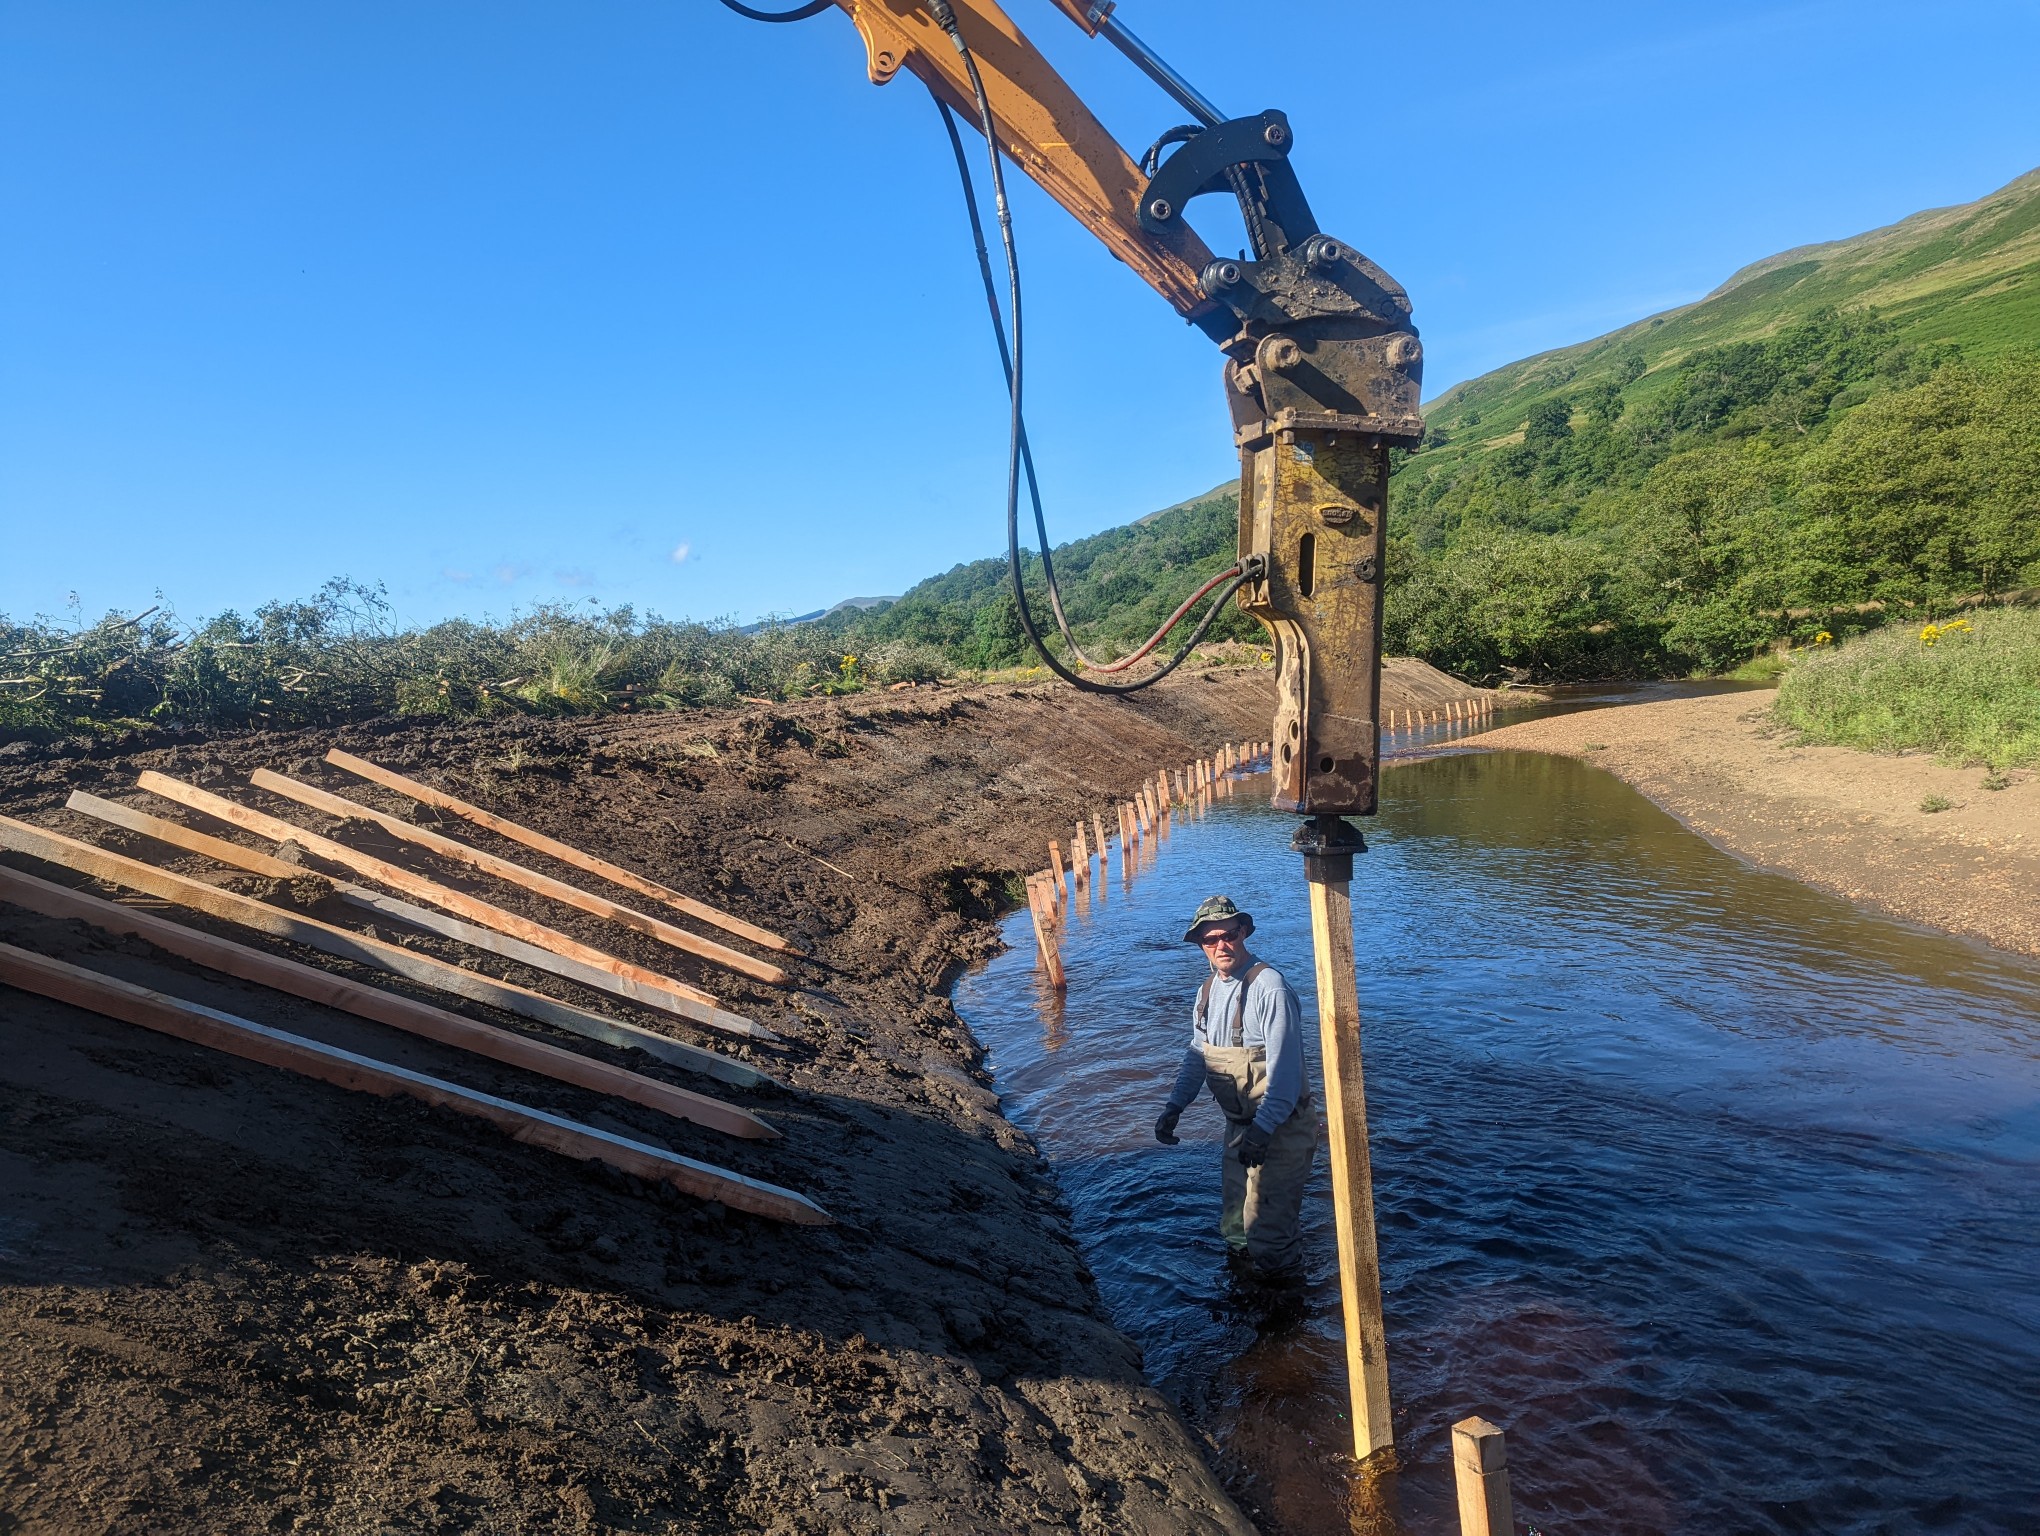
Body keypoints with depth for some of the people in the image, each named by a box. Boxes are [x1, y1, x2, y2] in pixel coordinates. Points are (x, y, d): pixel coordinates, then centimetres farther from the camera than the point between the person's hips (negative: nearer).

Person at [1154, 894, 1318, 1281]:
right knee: (1235, 1223, 20)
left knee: (1268, 1225, -2)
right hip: (1239, 1123, 8)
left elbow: (1284, 1068, -24)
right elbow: (1197, 1055, 14)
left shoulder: (1269, 988, -21)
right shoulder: (1209, 990, 4)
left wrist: (1263, 1129, -28)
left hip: (1279, 1127, -8)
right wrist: (1174, 1108, 6)